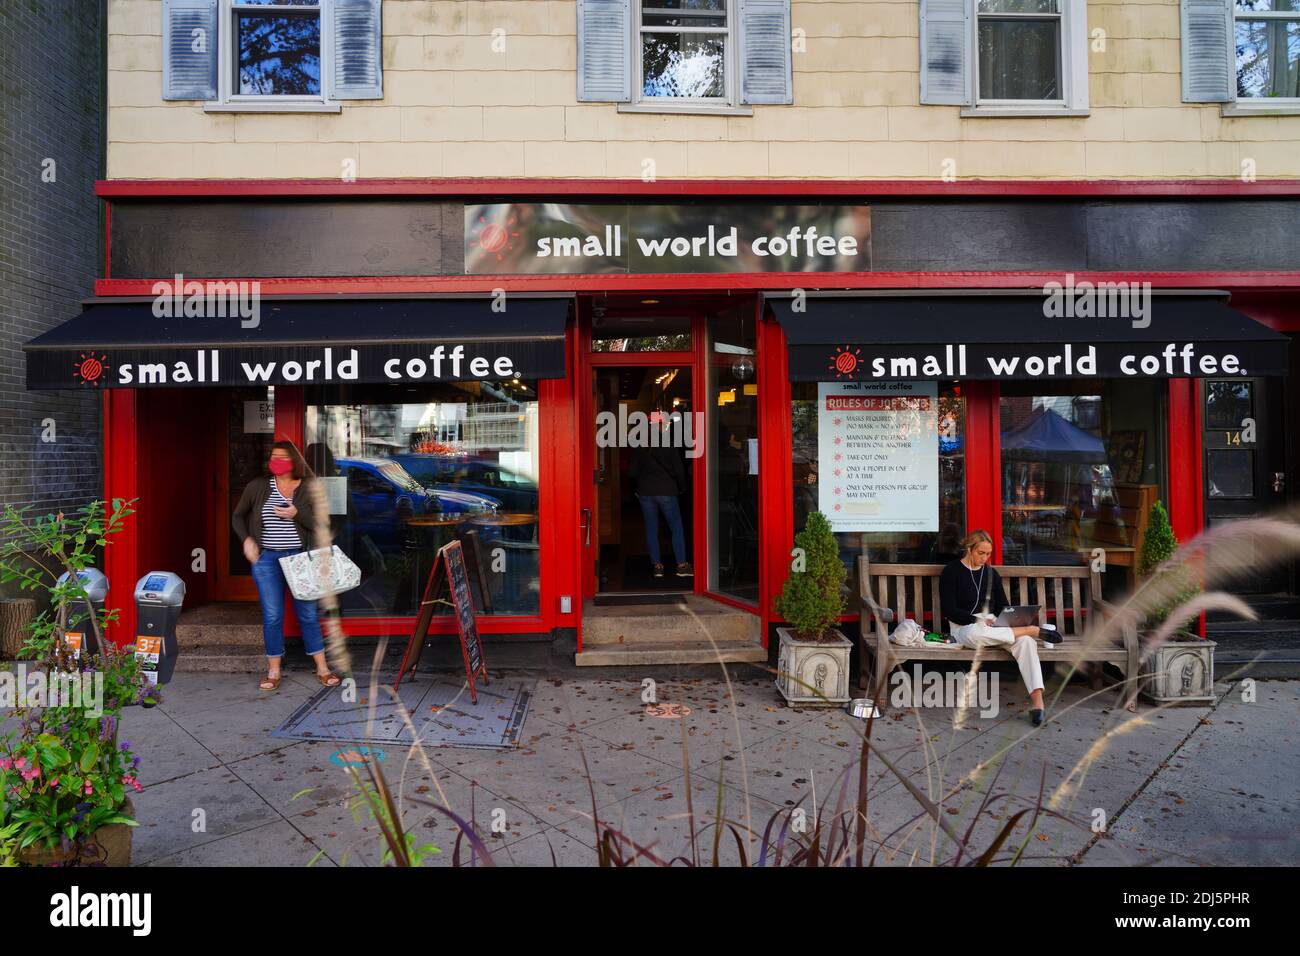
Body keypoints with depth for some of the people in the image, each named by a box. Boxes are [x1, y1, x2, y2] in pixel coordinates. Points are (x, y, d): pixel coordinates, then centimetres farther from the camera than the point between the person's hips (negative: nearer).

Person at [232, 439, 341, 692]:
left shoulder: (309, 488, 0)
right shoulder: (258, 486, 2)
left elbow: (319, 524, -3)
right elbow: (238, 516, 15)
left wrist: (297, 514, -19)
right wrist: (247, 540, 0)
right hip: (266, 558, 0)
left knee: (308, 613, 4)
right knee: (272, 616, 3)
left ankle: (322, 668, 14)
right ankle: (273, 672, 16)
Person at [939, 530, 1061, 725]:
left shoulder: (991, 573, 17)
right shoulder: (952, 571, 0)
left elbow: (1003, 605, 17)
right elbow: (950, 611, -7)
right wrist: (978, 621, -20)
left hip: (993, 624, 5)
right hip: (964, 626, -4)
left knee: (1024, 640, -28)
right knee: (975, 633, -42)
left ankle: (1036, 696, -38)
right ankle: (1033, 630, -27)